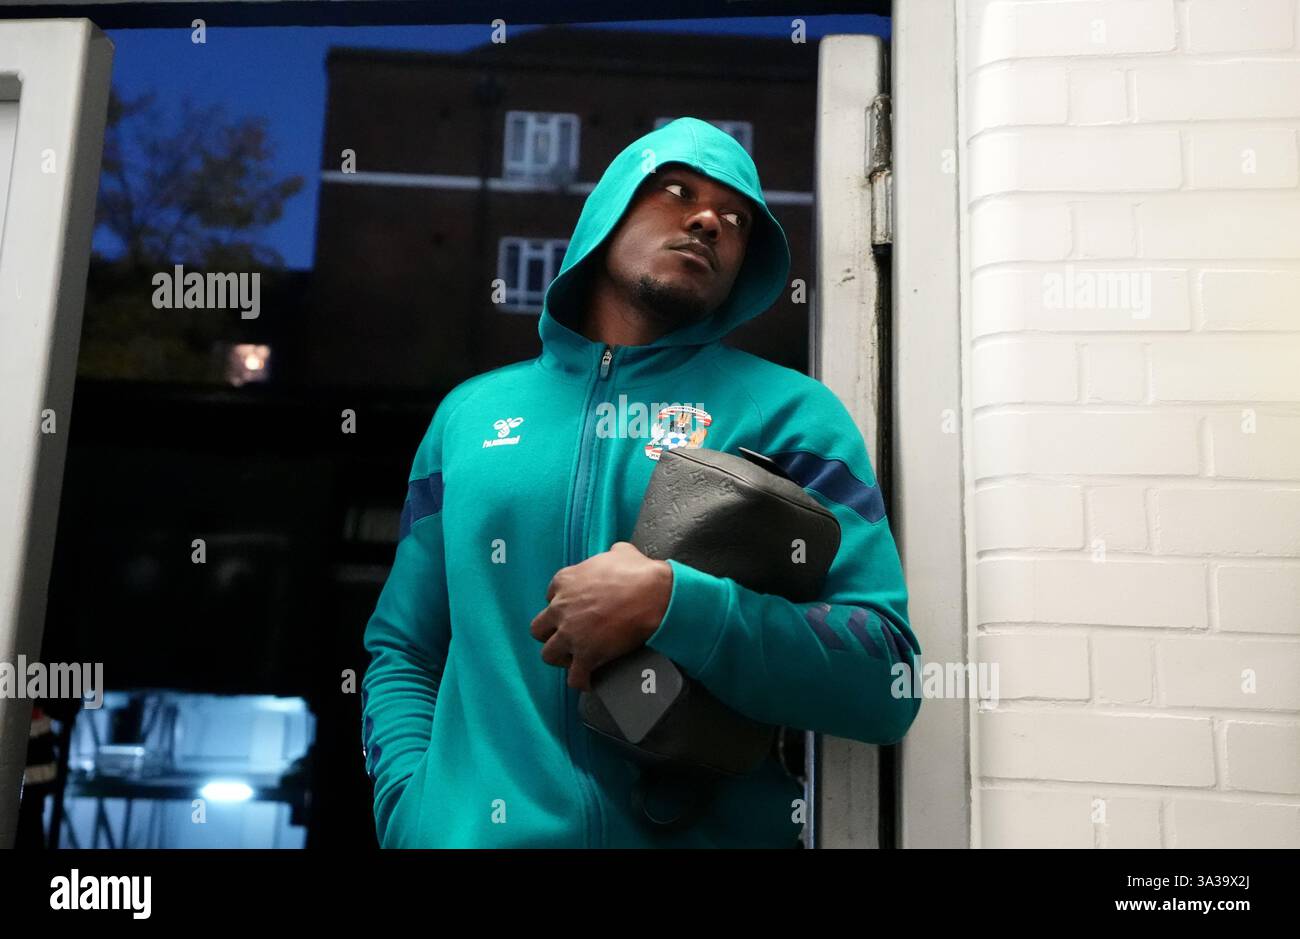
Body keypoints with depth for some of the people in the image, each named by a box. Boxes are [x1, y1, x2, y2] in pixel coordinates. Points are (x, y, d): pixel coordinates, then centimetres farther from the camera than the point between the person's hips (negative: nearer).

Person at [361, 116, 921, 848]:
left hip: (711, 833, -2)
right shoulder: (471, 412, 7)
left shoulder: (788, 411, -3)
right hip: (474, 832, 3)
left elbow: (886, 683, -11)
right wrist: (414, 811, -6)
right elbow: (400, 652, 11)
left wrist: (666, 603, -22)